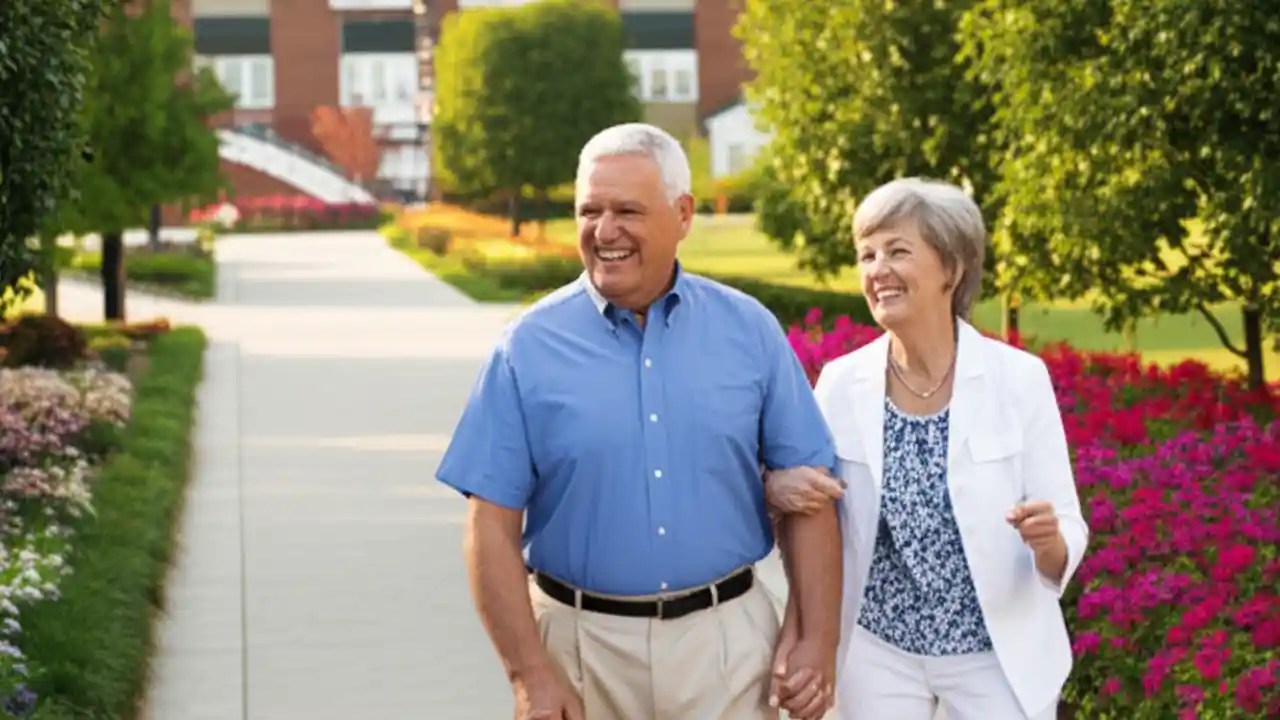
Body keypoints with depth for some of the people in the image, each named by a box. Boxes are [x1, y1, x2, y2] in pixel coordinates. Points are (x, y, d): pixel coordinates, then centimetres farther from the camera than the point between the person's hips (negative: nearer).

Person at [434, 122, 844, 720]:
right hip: (581, 646, 0)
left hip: (726, 637, 1)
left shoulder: (749, 330, 2)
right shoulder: (528, 349, -2)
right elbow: (493, 525, -4)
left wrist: (817, 639, -4)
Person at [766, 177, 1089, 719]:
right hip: (877, 652, 2)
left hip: (1001, 653, -2)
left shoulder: (1020, 378, -10)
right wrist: (776, 489, -14)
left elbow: (1067, 539, -7)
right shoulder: (840, 384, -5)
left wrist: (1048, 541, -28)